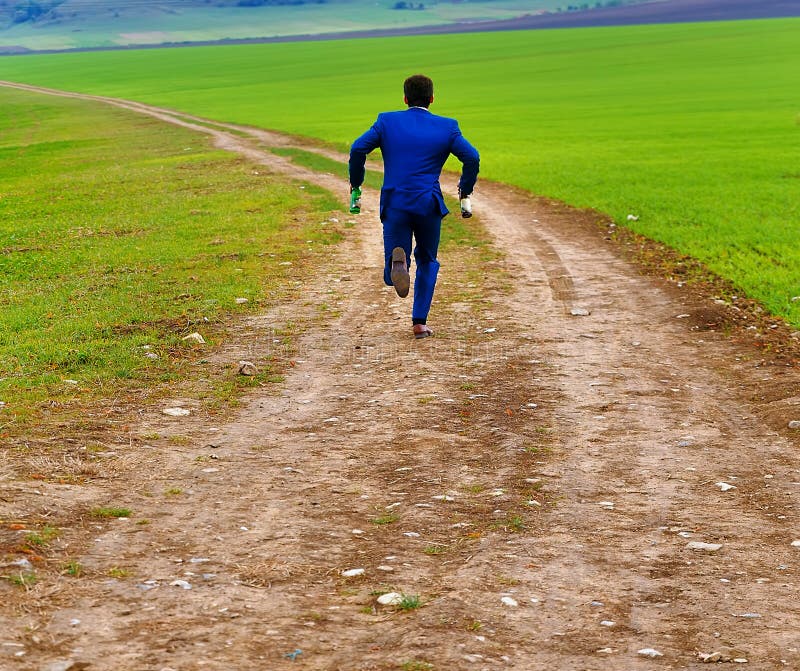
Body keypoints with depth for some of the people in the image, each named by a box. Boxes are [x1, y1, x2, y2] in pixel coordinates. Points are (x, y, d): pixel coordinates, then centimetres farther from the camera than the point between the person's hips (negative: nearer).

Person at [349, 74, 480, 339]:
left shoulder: (387, 121, 4)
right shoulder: (447, 127, 3)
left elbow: (358, 149, -5)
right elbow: (471, 157, -5)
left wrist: (356, 183, 9)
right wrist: (465, 189, 11)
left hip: (394, 205, 0)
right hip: (429, 205, 0)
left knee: (392, 277, 4)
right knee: (427, 262, 21)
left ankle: (398, 260, -33)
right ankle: (420, 322, 12)